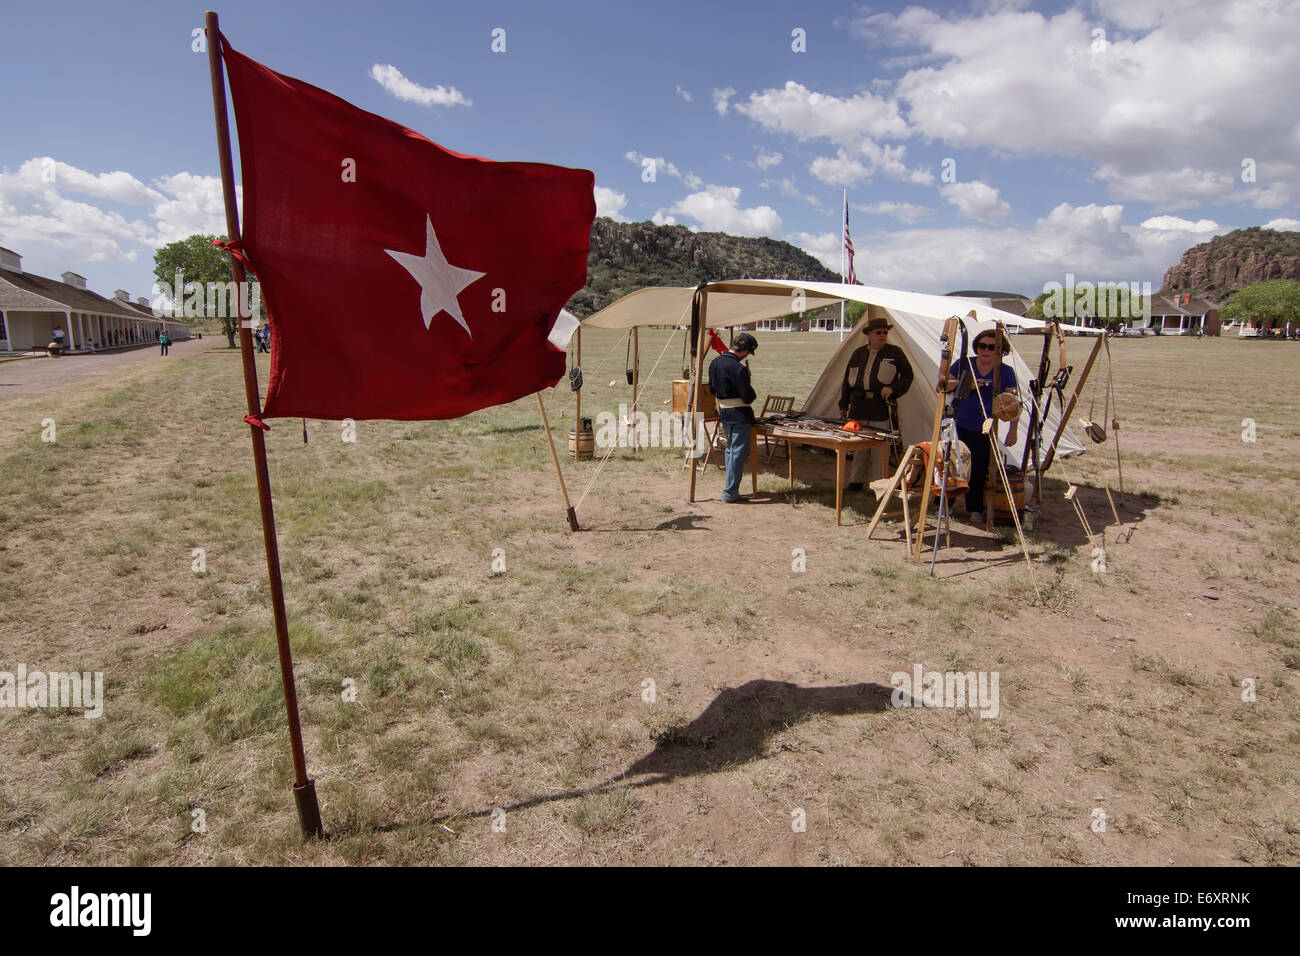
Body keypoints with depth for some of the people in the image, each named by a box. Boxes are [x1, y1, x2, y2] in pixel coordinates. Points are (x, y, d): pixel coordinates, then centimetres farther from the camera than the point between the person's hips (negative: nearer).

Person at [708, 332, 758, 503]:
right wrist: (752, 392, 1)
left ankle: (731, 487, 29)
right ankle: (730, 494, 1)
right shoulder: (738, 369, -22)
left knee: (730, 449, 21)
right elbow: (748, 397, -19)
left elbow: (712, 389, 15)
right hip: (739, 415, -9)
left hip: (723, 413, 9)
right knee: (739, 453, -1)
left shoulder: (715, 363, 4)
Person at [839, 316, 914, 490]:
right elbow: (847, 380, 18)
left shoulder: (895, 352, 6)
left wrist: (893, 388, -10)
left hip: (882, 409, -3)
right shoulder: (858, 353, 15)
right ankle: (856, 481, 16)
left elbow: (907, 375, 8)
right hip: (858, 408, 3)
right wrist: (843, 405, 16)